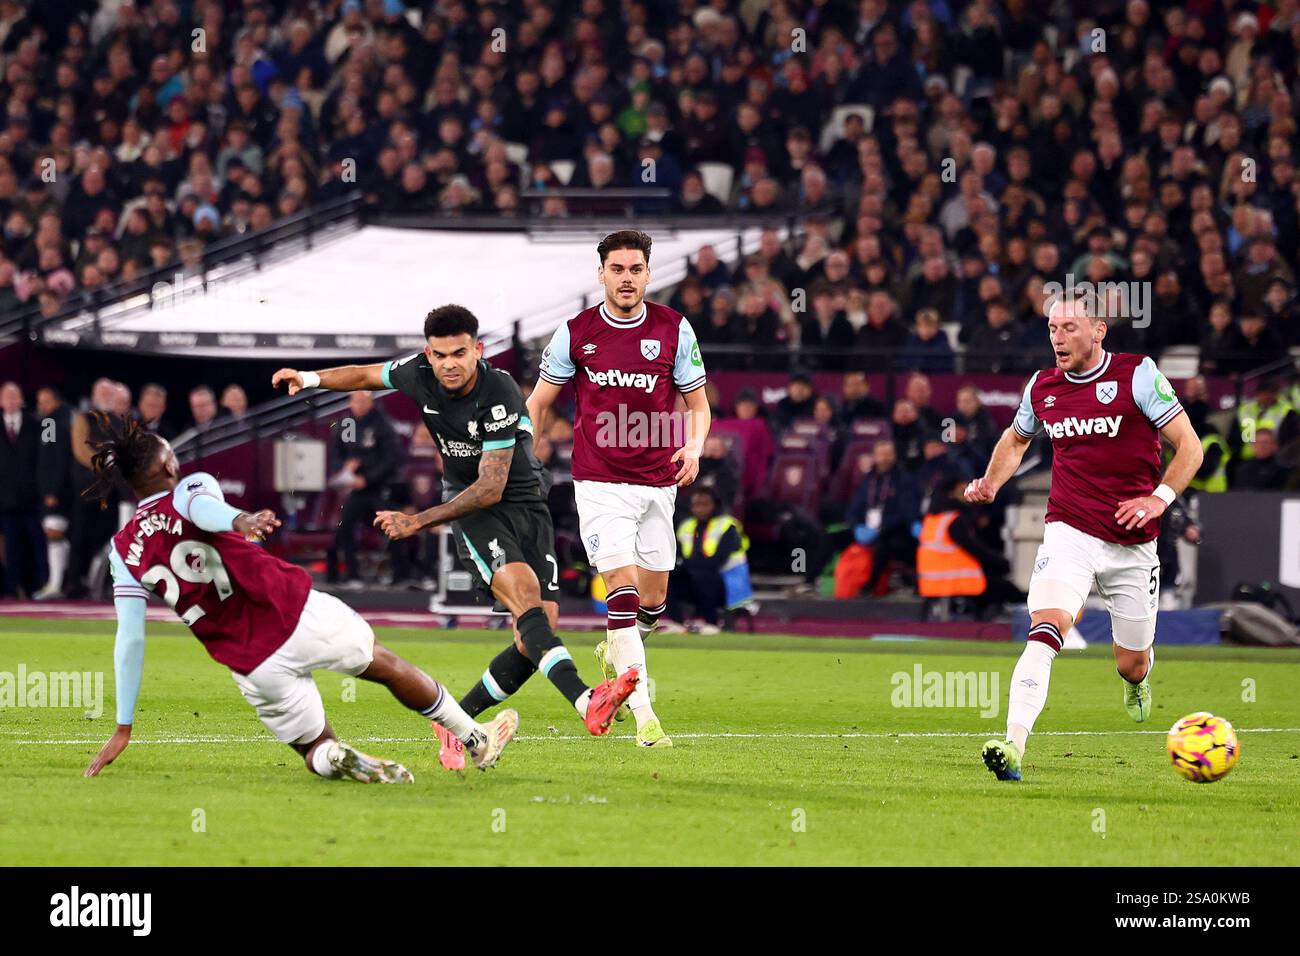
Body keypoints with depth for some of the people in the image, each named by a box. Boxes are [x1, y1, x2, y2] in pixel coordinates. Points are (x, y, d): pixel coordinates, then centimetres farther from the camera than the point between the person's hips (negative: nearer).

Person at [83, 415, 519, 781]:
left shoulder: (125, 551, 7)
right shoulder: (192, 488, 1)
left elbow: (130, 639, 2)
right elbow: (205, 509, -25)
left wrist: (123, 727, 4)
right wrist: (240, 521, -49)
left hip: (253, 669, 2)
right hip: (296, 614, -2)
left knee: (315, 746, 19)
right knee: (388, 666, 23)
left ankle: (335, 759, -16)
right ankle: (477, 740, 34)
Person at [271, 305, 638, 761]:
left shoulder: (500, 395, -23)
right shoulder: (418, 374, -10)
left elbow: (491, 488, -22)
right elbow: (366, 375, 16)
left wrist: (419, 521, -21)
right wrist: (311, 378, 3)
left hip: (524, 503, 0)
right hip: (468, 508, 0)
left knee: (543, 622, -12)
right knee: (523, 589, -27)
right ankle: (586, 702, -47)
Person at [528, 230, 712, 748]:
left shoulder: (675, 329, 0)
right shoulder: (575, 333, -2)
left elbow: (697, 402, 9)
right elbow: (539, 402, 9)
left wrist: (694, 446, -11)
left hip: (658, 482, 3)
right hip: (600, 483, -3)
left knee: (653, 600, 9)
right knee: (623, 586, -16)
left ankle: (615, 651, 44)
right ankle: (643, 714, -20)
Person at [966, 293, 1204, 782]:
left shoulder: (1138, 374, -7)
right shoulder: (1042, 387, 5)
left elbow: (1189, 446, -4)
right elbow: (1016, 438, 27)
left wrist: (1160, 497, -18)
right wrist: (991, 483, 9)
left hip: (1132, 546, -1)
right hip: (1069, 534, 1)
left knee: (1131, 664, 10)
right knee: (1045, 630, -25)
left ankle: (1139, 677, 50)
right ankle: (1013, 748, -36)